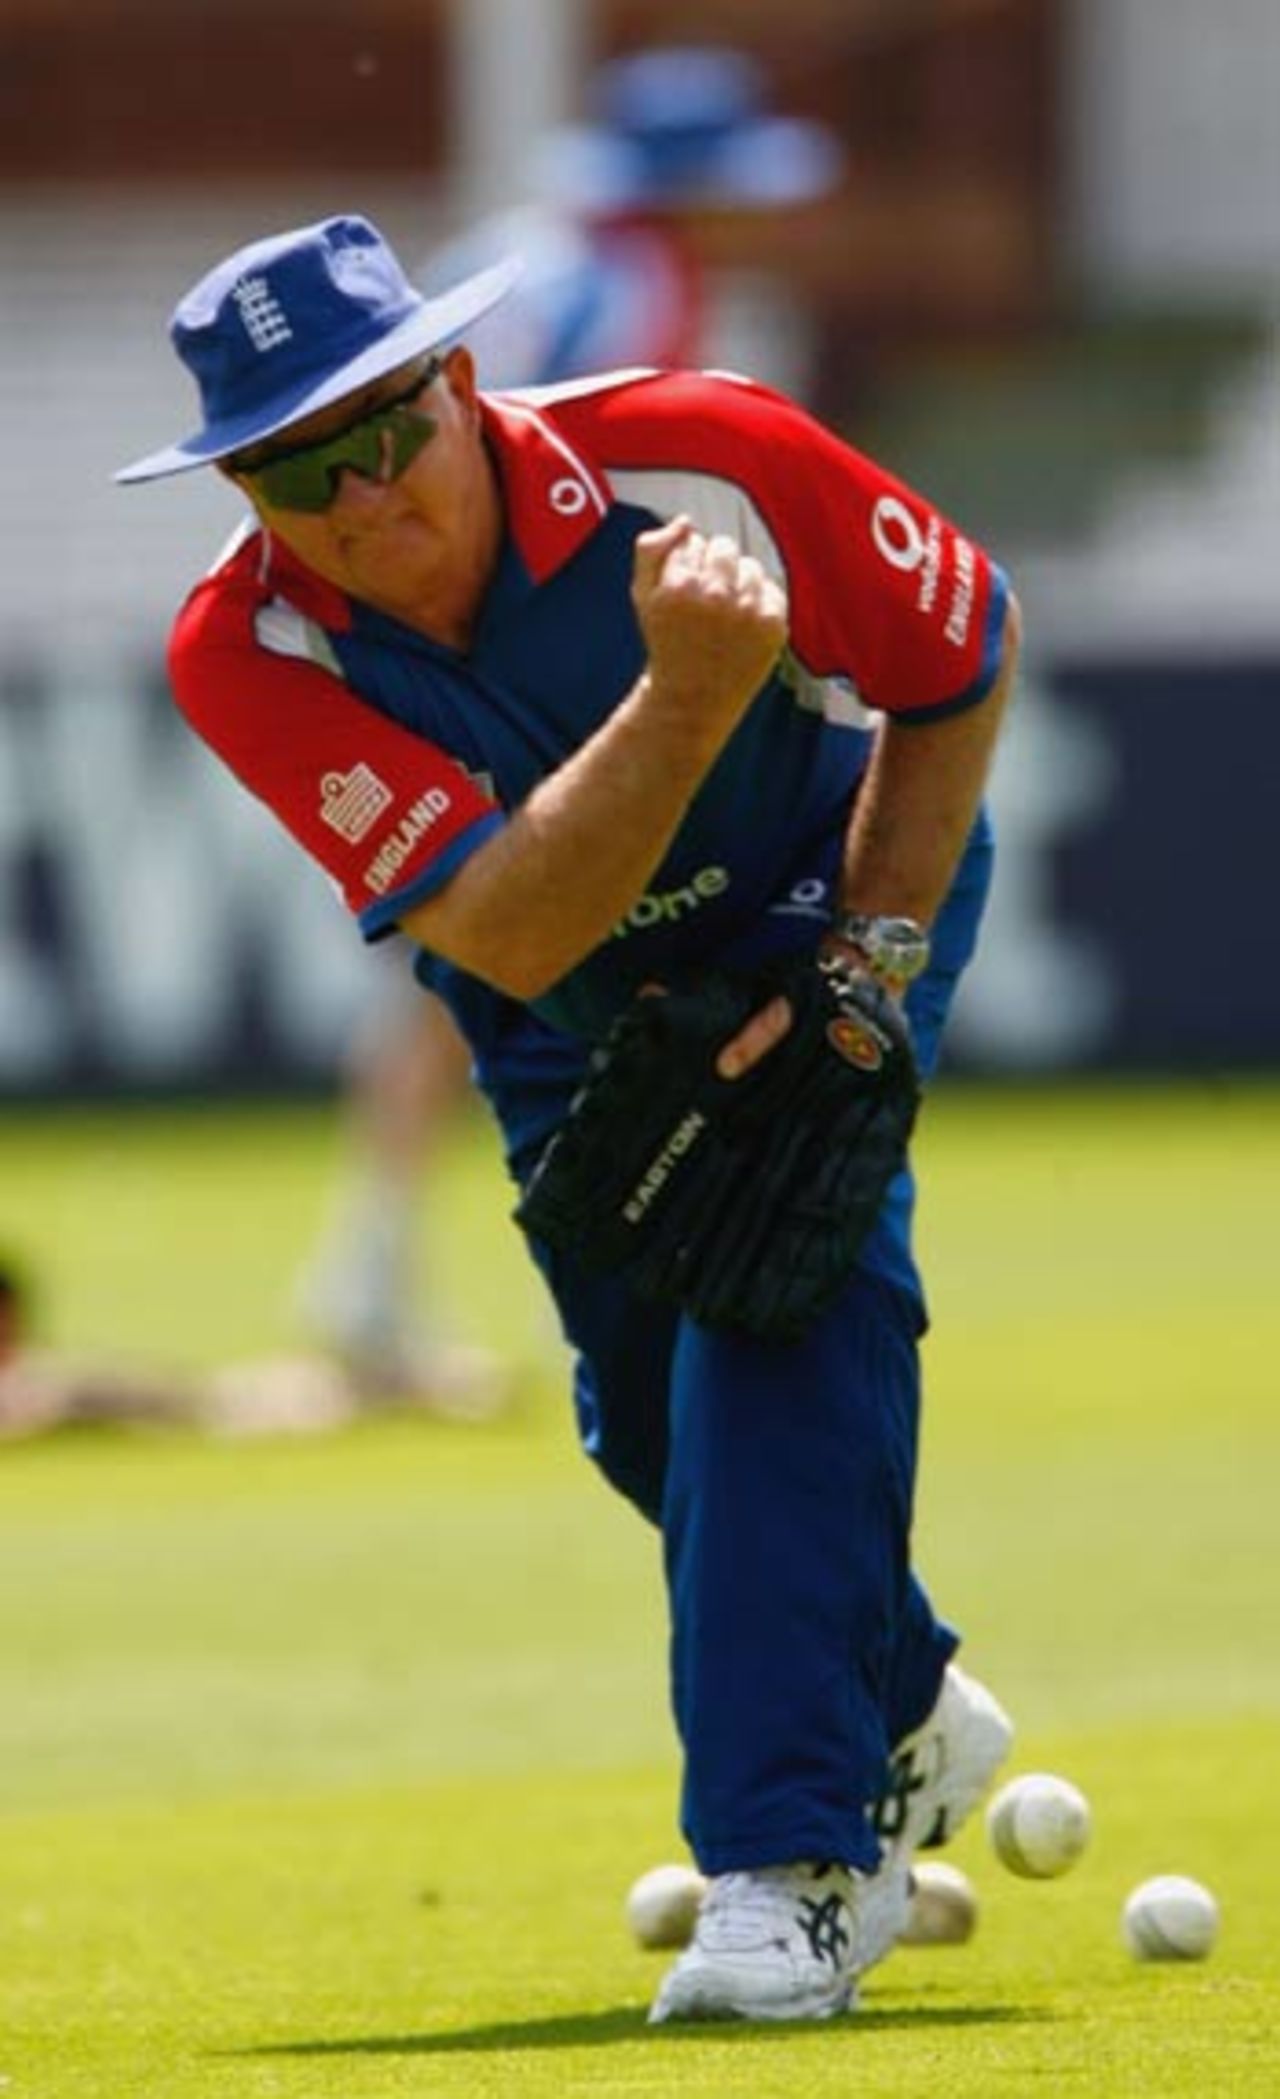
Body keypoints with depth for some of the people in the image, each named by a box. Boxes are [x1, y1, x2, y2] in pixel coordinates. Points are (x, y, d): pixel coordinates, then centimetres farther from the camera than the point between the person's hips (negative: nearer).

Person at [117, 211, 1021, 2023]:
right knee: (650, 1410, 8)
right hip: (569, 995, 3)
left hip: (826, 889, -3)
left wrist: (869, 961, -21)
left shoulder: (706, 462, -33)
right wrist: (686, 694, -53)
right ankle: (901, 1715, 38)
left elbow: (966, 660, -15)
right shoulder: (246, 654, -31)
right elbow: (509, 937, -40)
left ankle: (794, 1859, -26)